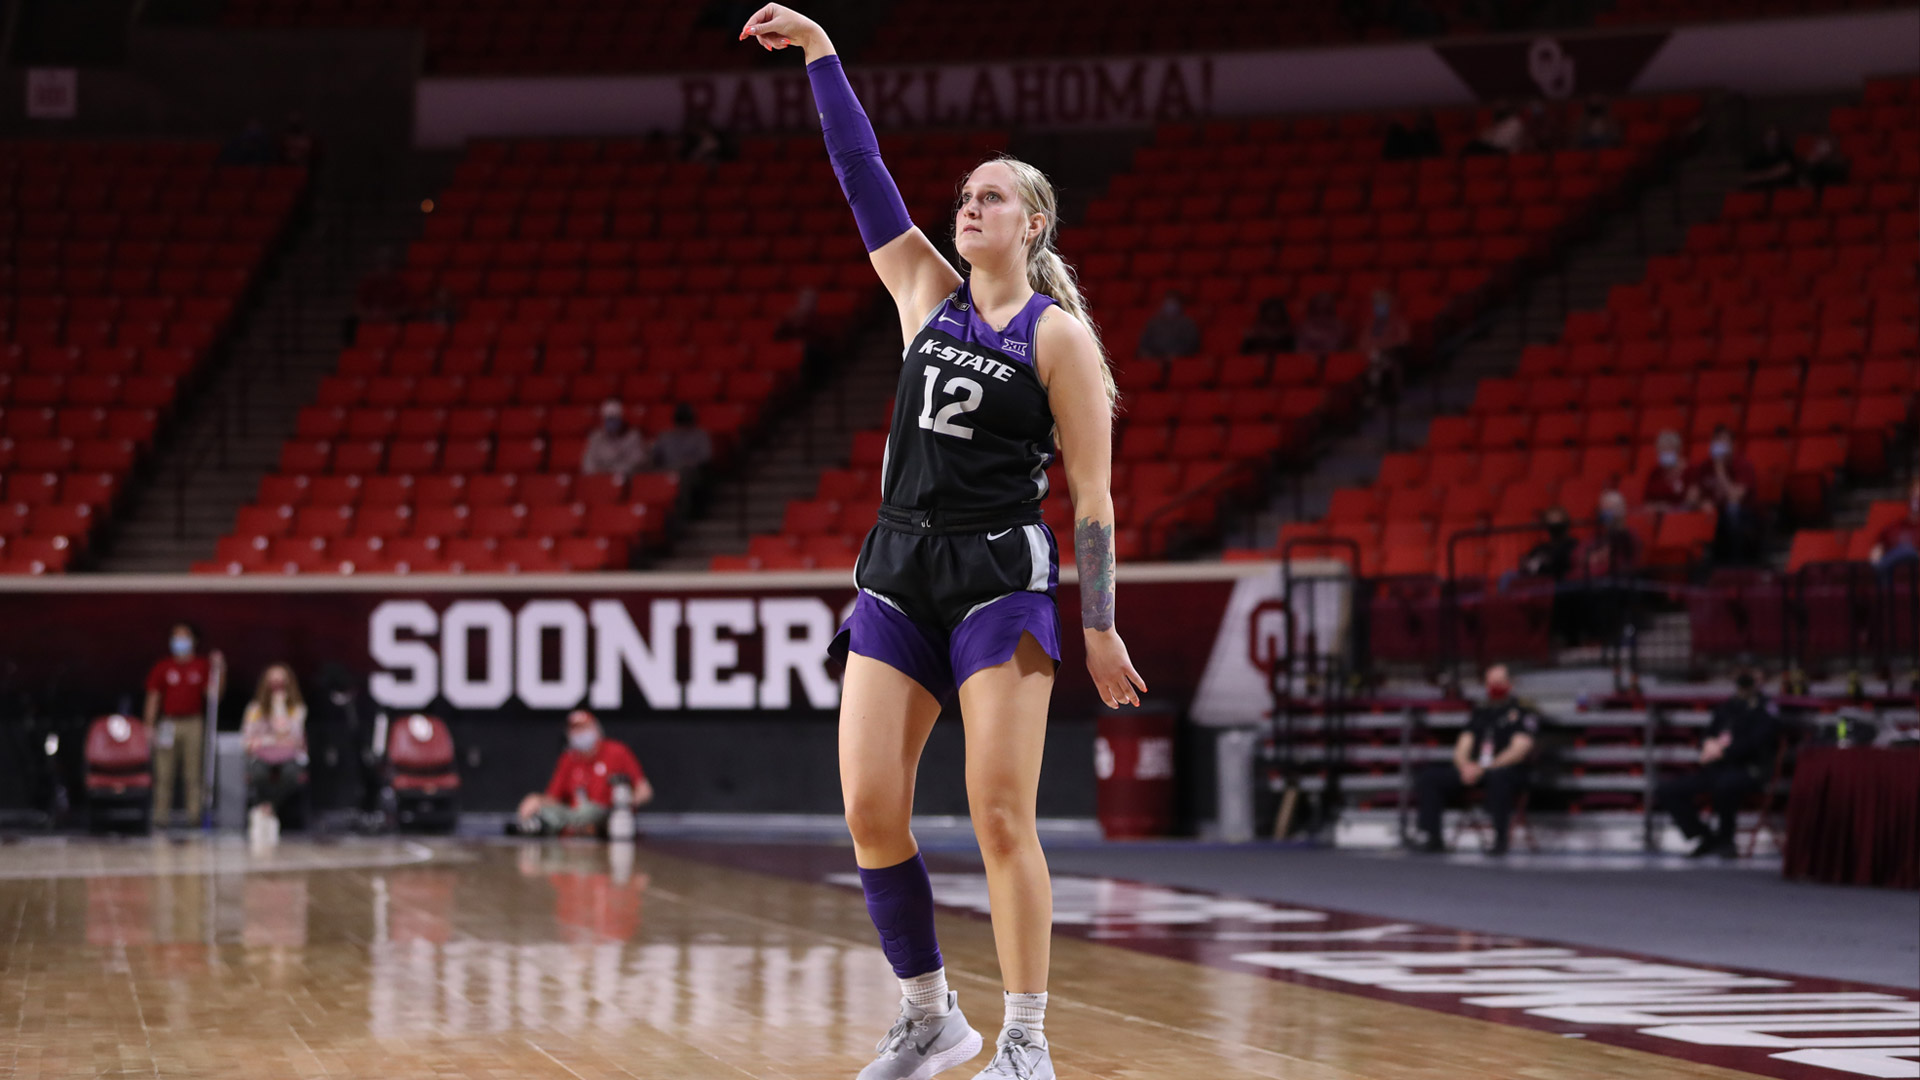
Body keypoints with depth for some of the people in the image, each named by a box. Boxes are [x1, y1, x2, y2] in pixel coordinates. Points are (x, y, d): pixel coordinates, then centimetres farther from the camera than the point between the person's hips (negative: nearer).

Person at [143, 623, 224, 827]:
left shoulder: (202, 666, 8)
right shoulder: (162, 668, 8)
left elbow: (212, 693, 2)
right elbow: (153, 697, 7)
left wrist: (218, 671, -10)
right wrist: (150, 726, 1)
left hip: (194, 724, 0)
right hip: (168, 724, 0)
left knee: (193, 773, -2)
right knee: (163, 773, -2)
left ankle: (193, 812, -1)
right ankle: (161, 812, 0)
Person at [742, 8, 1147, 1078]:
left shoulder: (1059, 336, -2)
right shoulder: (928, 292, 12)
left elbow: (1092, 492, -3)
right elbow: (863, 175, 8)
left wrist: (1099, 627, -6)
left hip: (1003, 578, -5)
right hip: (900, 571, 5)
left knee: (1001, 819, -8)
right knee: (870, 809, -2)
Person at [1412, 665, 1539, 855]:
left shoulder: (1524, 713, 4)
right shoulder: (1479, 712, 22)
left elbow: (1519, 750, -9)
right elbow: (1462, 748, 16)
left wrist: (1483, 768, -18)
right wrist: (1465, 766, -10)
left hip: (1506, 769, -6)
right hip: (1472, 770, 6)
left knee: (1499, 776, -43)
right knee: (1427, 777, -13)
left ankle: (1500, 840, -34)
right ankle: (1433, 838, -15)